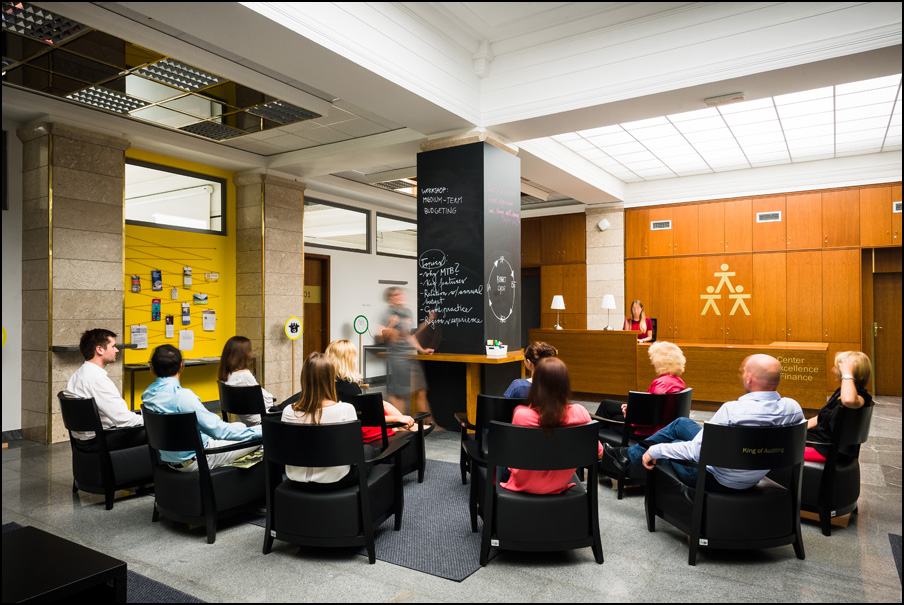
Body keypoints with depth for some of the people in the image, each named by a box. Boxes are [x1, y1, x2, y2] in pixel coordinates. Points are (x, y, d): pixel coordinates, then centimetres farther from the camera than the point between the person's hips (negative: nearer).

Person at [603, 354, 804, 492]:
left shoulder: (732, 410, -34)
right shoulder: (793, 408, -15)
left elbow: (695, 452, -27)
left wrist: (655, 451, -13)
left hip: (718, 480, -7)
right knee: (681, 423, 20)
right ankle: (629, 453, 34)